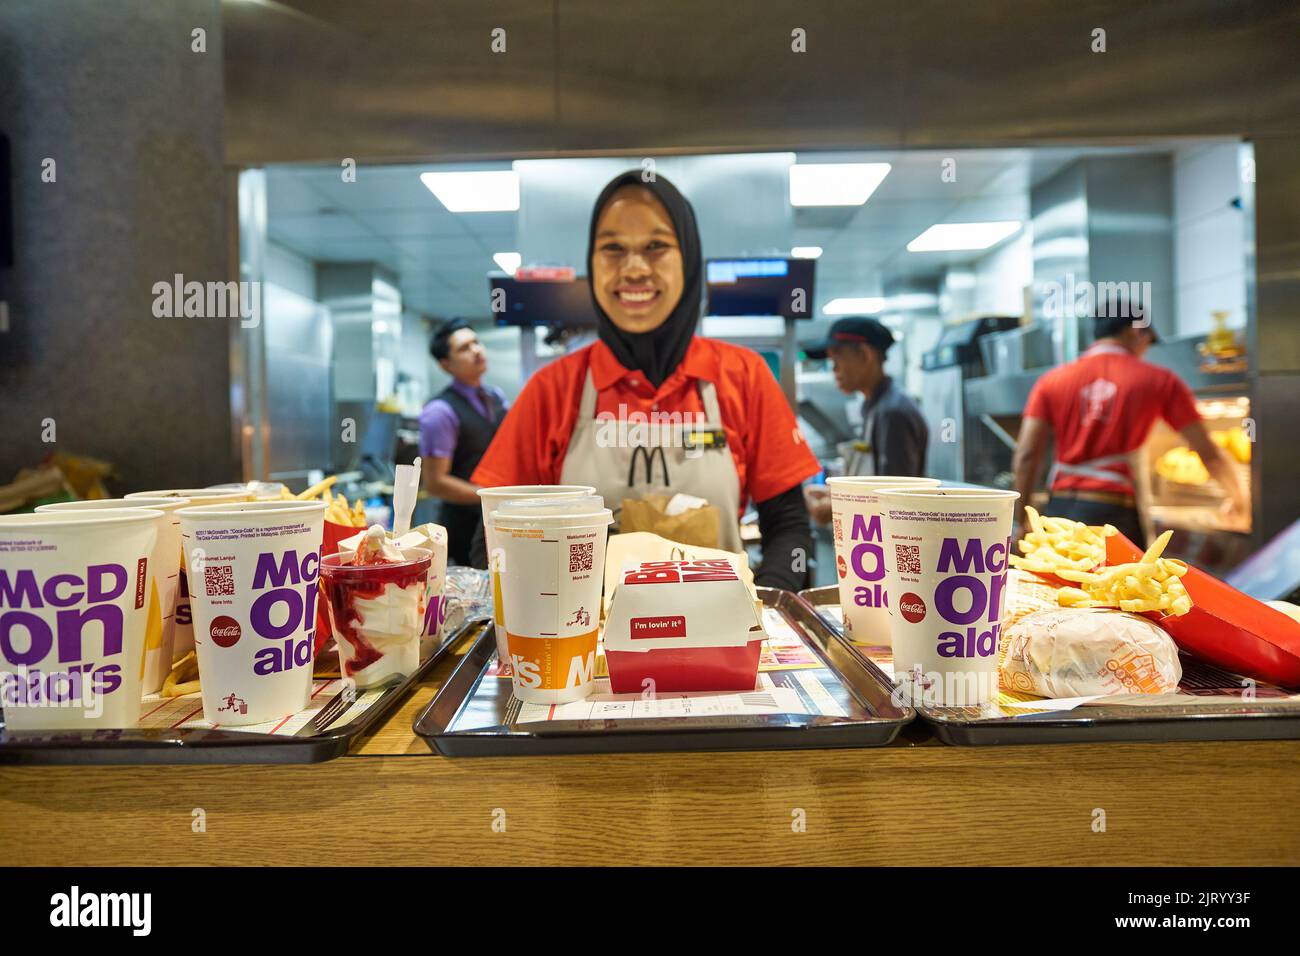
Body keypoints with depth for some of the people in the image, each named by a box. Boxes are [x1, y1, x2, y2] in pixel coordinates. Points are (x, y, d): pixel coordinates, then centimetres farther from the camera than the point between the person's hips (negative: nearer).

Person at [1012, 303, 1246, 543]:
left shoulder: (1051, 381, 9)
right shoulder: (1160, 381, 6)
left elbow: (1026, 457, 1)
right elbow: (1209, 454, 11)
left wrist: (1021, 523, 6)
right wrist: (1237, 497, 28)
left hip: (1060, 510, 3)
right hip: (1116, 513, -2)